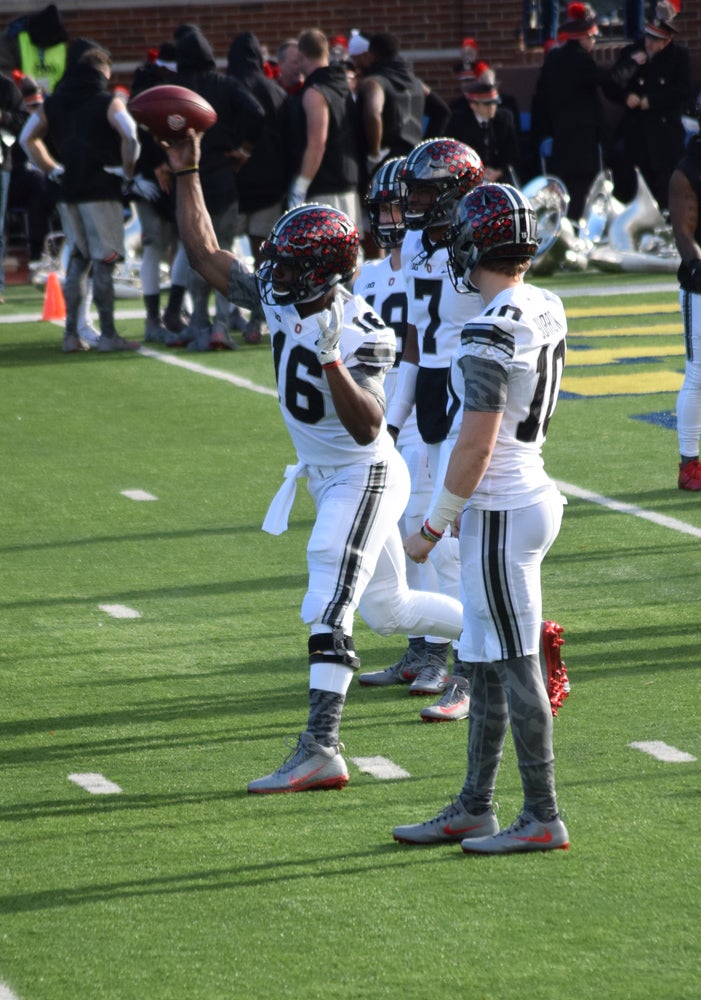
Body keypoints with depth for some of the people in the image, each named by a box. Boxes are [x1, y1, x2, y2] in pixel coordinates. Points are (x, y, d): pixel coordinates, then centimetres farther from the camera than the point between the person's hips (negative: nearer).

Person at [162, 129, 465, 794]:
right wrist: (186, 173, -1)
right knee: (385, 607, 20)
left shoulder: (360, 334, -23)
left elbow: (367, 427, -31)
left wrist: (333, 362, -41)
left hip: (364, 475, -9)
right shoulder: (279, 300, -3)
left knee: (329, 609, -17)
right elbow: (205, 254, 3)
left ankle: (319, 751, -21)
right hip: (324, 479, 9)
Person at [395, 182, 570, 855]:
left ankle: (543, 818, 2)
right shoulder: (546, 311, 6)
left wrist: (432, 528, -12)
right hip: (531, 492, 9)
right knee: (484, 663, 14)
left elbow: (475, 448, -19)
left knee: (515, 666, -3)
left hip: (498, 512, -9)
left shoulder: (490, 334, -20)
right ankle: (474, 809, 21)